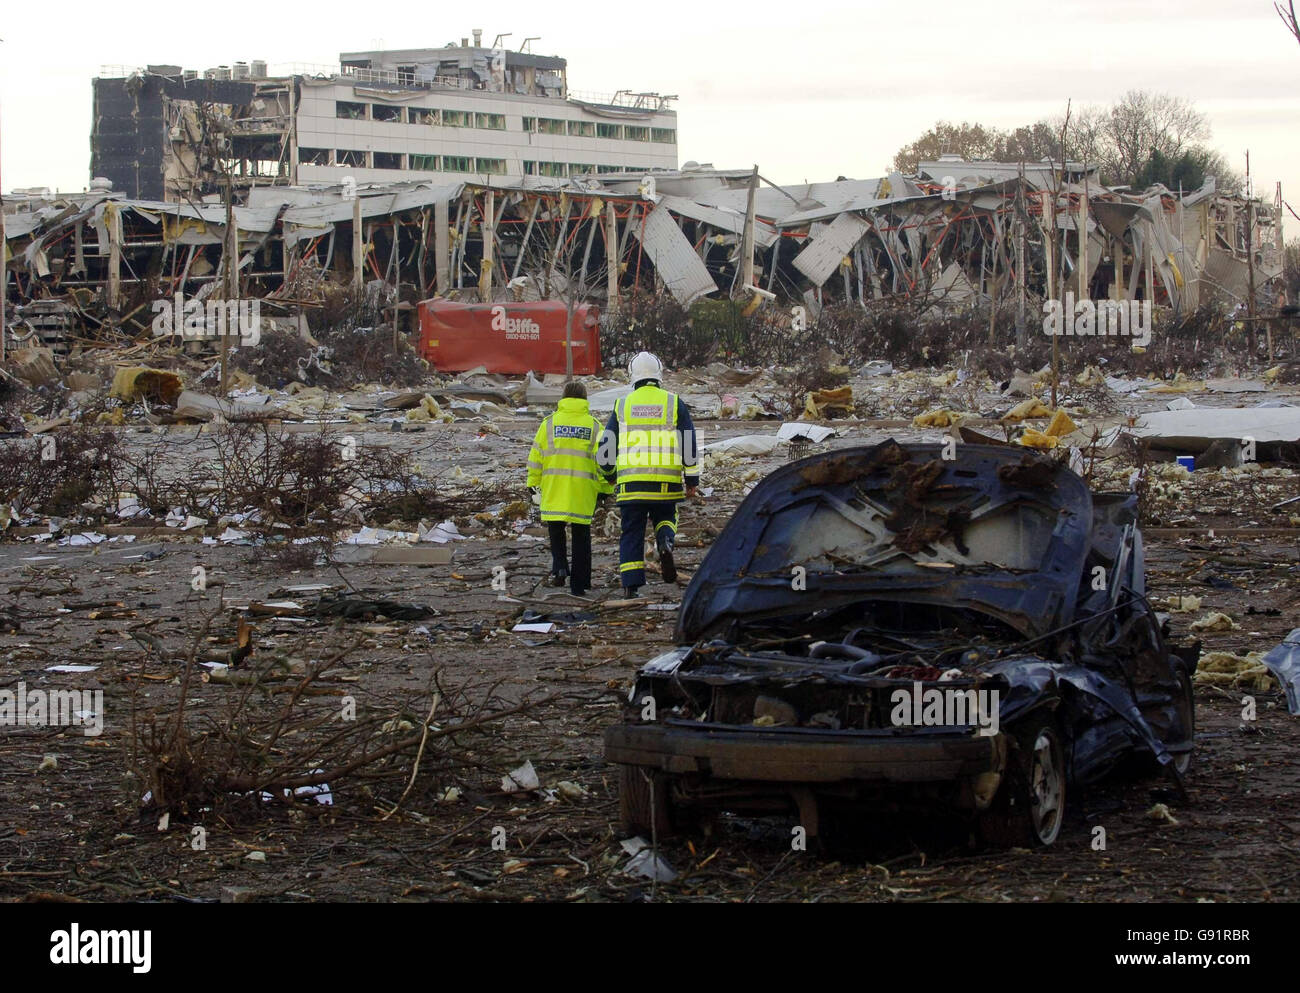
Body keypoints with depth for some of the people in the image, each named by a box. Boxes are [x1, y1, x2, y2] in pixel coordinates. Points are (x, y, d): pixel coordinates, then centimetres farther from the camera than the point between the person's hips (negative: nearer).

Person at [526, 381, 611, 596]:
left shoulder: (549, 422, 3)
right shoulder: (594, 425, 3)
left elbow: (536, 454, 4)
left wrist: (533, 481, 14)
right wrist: (605, 488, 10)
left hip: (554, 488, 0)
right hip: (584, 490, 0)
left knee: (555, 527, 15)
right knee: (581, 534, 8)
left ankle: (559, 567, -8)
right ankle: (579, 584, 10)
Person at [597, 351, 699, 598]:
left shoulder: (622, 405, 8)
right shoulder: (674, 403, 5)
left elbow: (607, 444, 14)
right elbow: (689, 443, 3)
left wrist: (609, 476, 29)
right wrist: (691, 479, 8)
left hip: (631, 481, 0)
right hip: (666, 482, 0)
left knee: (632, 532, 6)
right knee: (664, 517, 22)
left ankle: (630, 585, 0)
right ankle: (665, 542, -12)